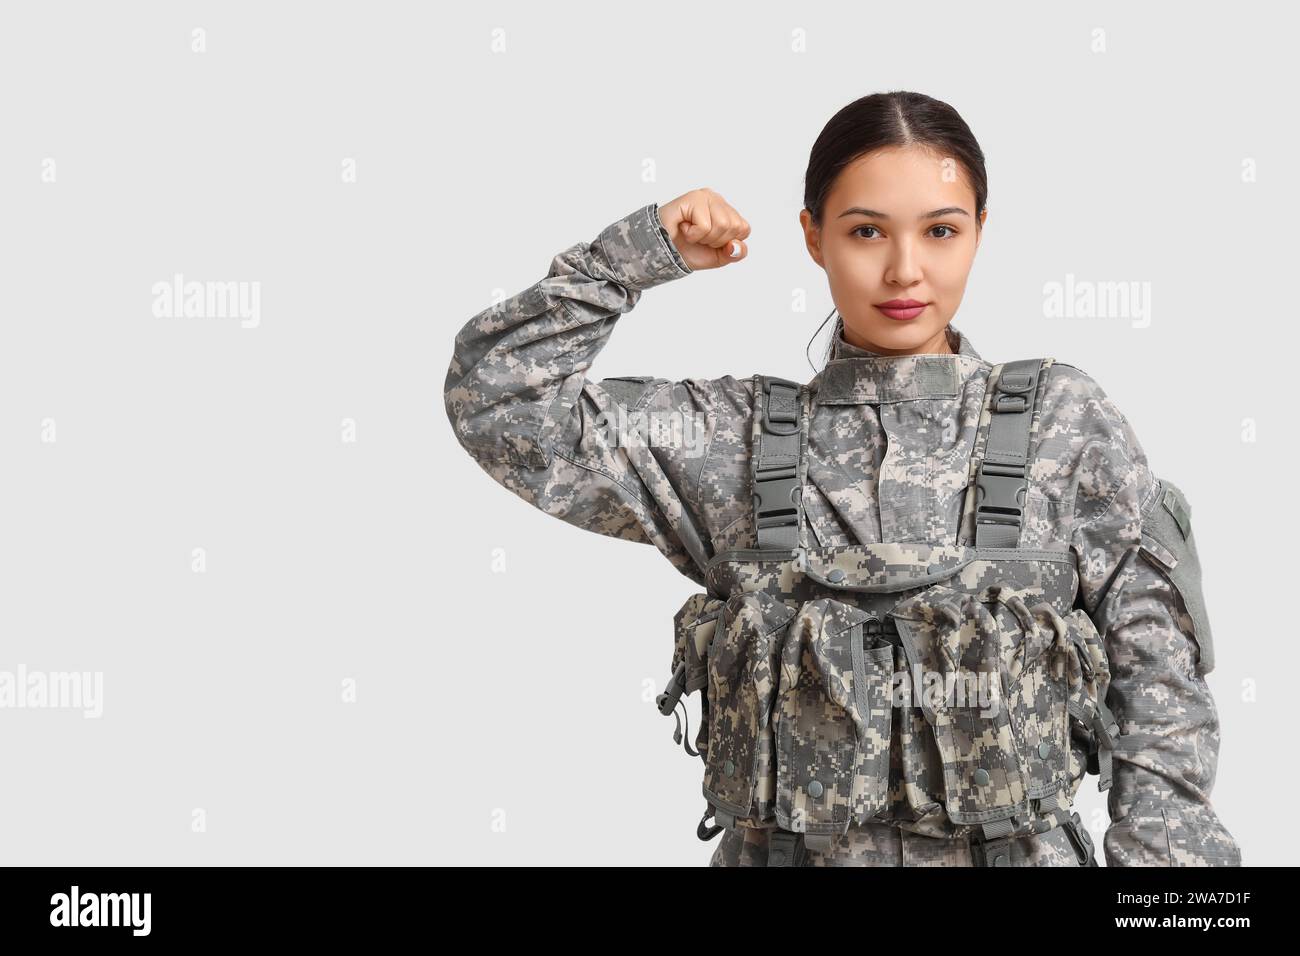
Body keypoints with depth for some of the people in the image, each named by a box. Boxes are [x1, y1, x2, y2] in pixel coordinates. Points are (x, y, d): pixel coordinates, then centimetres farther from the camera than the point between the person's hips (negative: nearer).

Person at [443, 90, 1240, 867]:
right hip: (788, 847, 1)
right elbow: (496, 399, -3)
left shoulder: (1066, 421, -2)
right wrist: (643, 255, -6)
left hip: (1018, 849, 0)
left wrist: (1156, 851, -10)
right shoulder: (733, 438, 0)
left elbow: (1161, 684, -2)